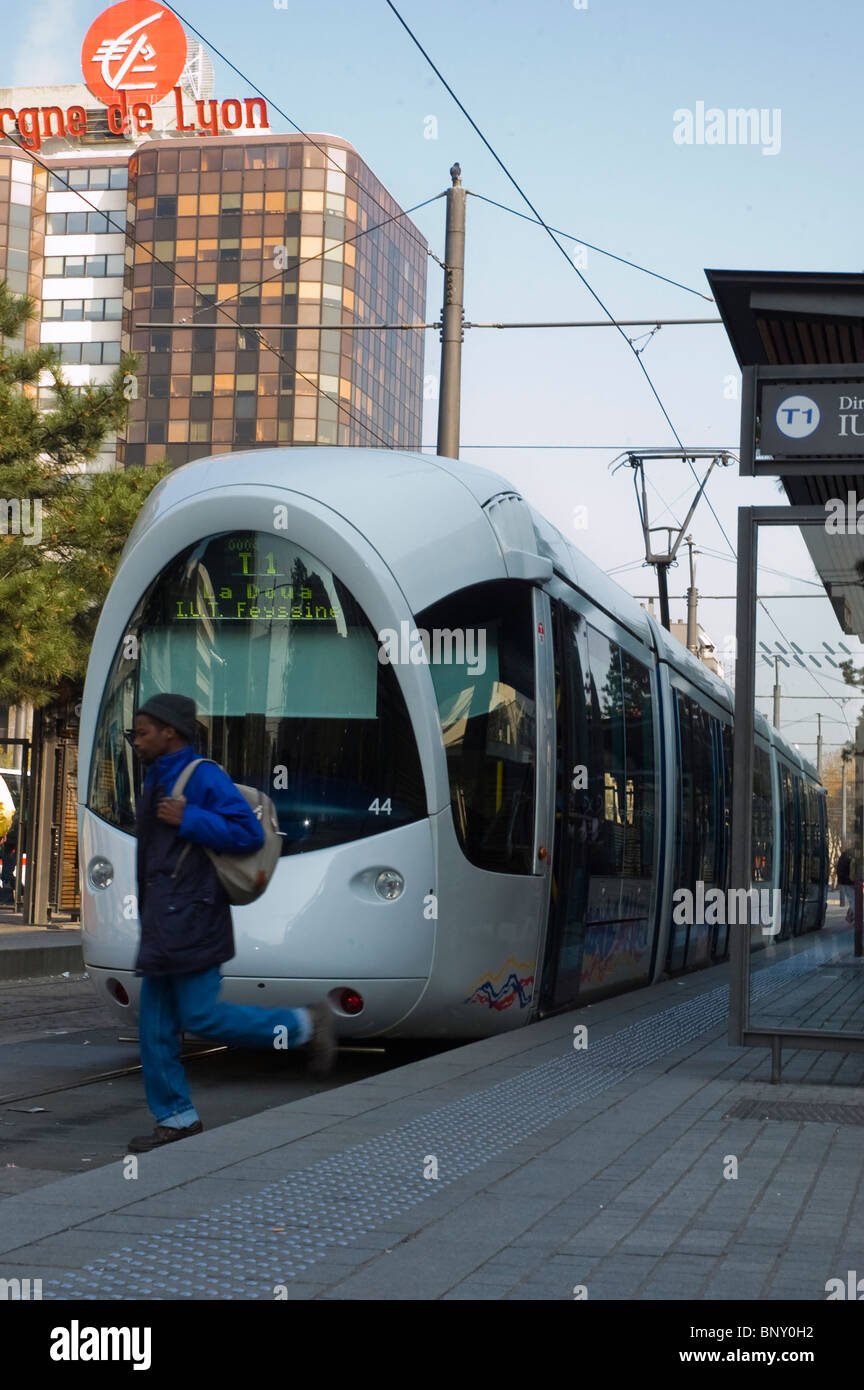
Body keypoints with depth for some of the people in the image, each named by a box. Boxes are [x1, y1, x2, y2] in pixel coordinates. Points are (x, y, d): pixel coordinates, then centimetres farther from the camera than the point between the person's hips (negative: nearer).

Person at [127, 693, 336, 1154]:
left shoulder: (204, 777, -12)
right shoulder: (157, 781, 17)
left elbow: (250, 834, -18)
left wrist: (187, 819, -21)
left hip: (191, 921, -9)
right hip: (162, 925, 9)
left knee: (201, 1016, -10)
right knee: (155, 1025, 7)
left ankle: (305, 1025, 4)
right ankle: (177, 1117, 15)